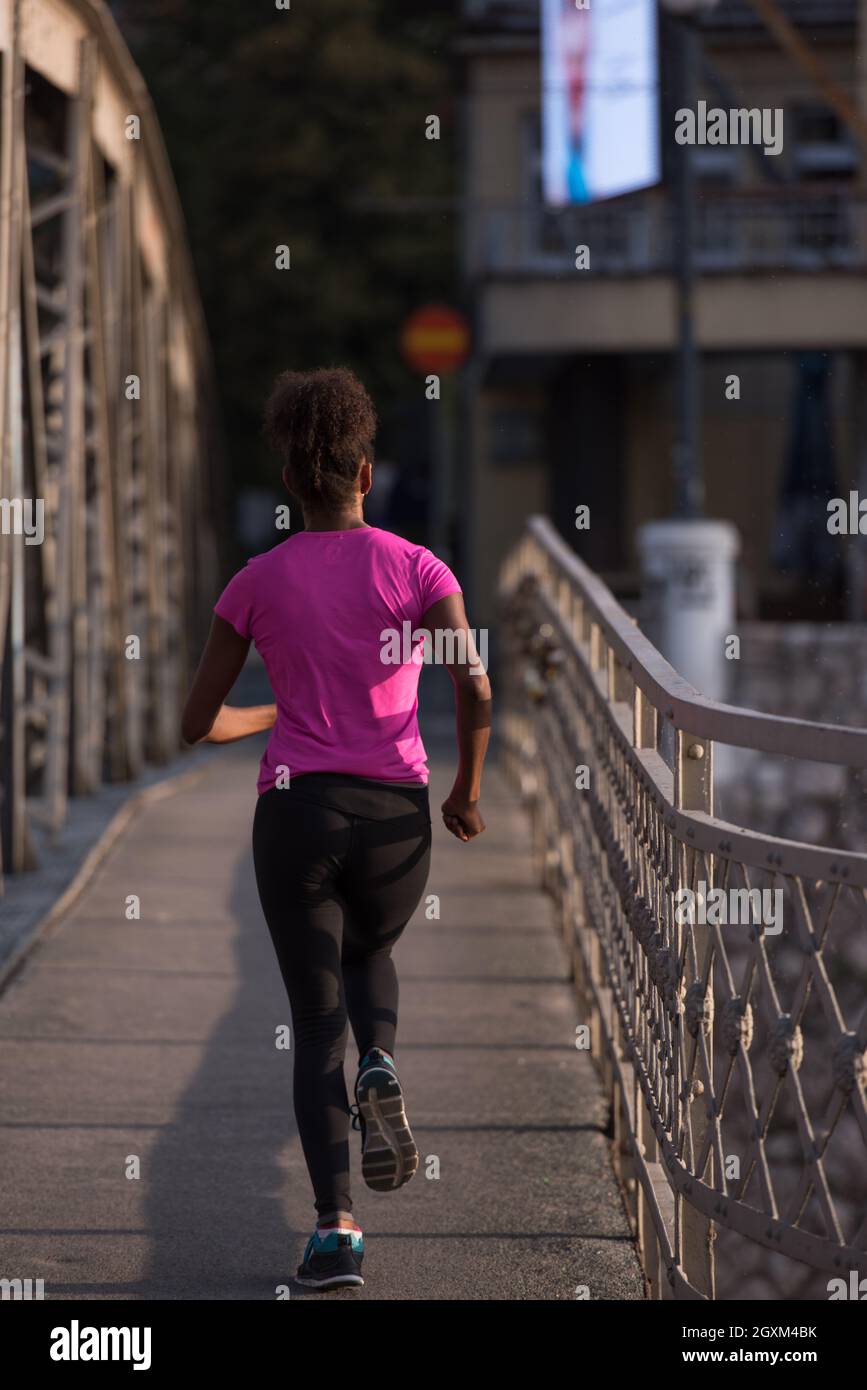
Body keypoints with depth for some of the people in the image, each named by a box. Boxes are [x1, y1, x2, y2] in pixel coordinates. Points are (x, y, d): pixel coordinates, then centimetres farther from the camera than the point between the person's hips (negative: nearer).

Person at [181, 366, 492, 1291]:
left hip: (294, 812, 0)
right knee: (369, 951, 31)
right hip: (394, 813, 1)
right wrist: (467, 790, 3)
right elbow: (475, 690, -13)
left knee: (314, 1022, 7)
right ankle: (379, 1074, -2)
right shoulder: (416, 569, 0)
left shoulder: (257, 583, 2)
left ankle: (335, 1229, -7)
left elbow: (198, 724, 5)